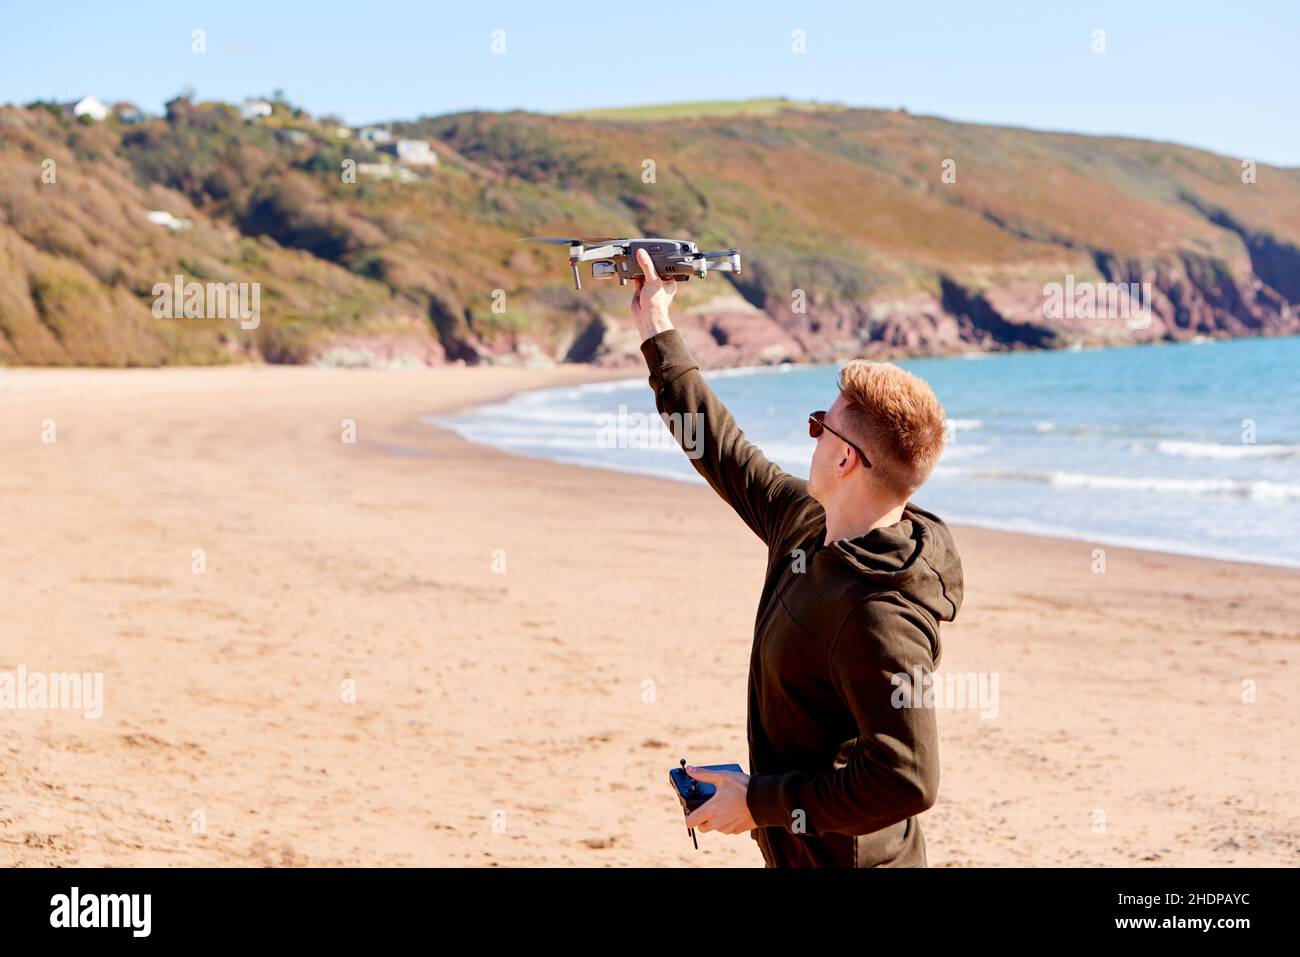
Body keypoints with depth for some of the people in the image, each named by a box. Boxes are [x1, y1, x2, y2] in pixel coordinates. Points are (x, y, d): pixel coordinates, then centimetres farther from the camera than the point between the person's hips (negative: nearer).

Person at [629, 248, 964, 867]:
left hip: (845, 857, -9)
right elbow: (729, 457, 16)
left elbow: (907, 781, -29)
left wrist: (761, 802, -21)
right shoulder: (809, 525, 1)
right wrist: (658, 334, 22)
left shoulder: (880, 618, -28)